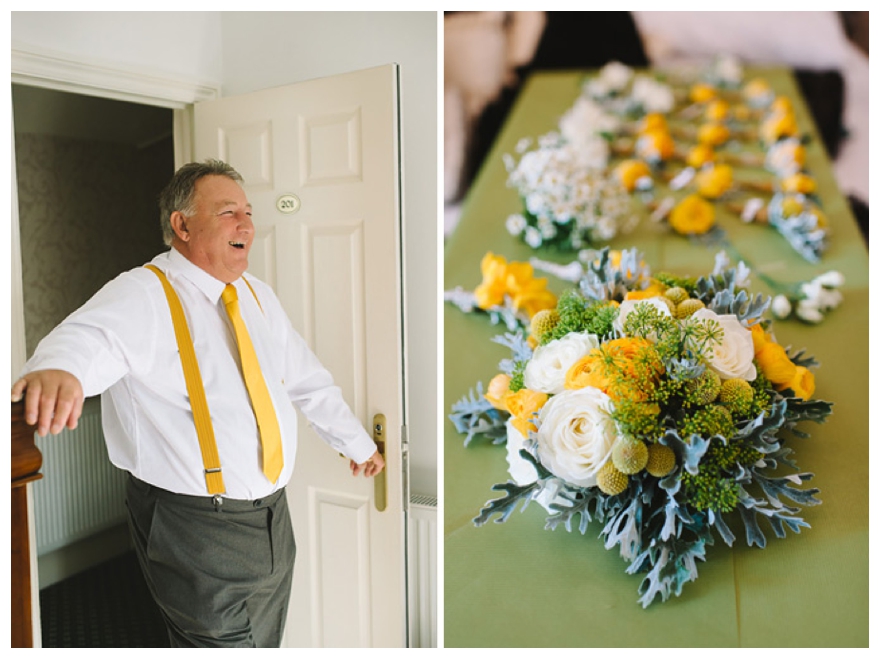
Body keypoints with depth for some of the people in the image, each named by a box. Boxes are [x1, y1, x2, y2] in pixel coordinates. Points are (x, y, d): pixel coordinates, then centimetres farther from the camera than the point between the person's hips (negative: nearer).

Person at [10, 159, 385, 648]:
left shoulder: (258, 296, 7)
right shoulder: (145, 294, -14)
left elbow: (308, 379, 16)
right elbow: (93, 337, -36)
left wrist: (358, 443, 23)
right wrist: (57, 369, -60)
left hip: (272, 515, 7)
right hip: (196, 529, -7)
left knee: (264, 643, 21)